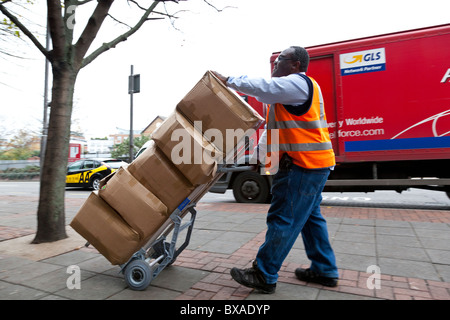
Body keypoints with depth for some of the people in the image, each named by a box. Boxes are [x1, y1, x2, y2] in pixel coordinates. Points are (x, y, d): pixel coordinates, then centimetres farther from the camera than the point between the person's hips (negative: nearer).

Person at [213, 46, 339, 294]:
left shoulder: (299, 82, -9)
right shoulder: (289, 89, 24)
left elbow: (264, 88, -23)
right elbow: (273, 127, 22)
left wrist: (228, 81, -13)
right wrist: (260, 150, 13)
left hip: (304, 164, -11)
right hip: (311, 163, 11)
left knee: (284, 218, -7)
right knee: (310, 217, 16)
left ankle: (264, 275, 3)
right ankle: (324, 270, 27)